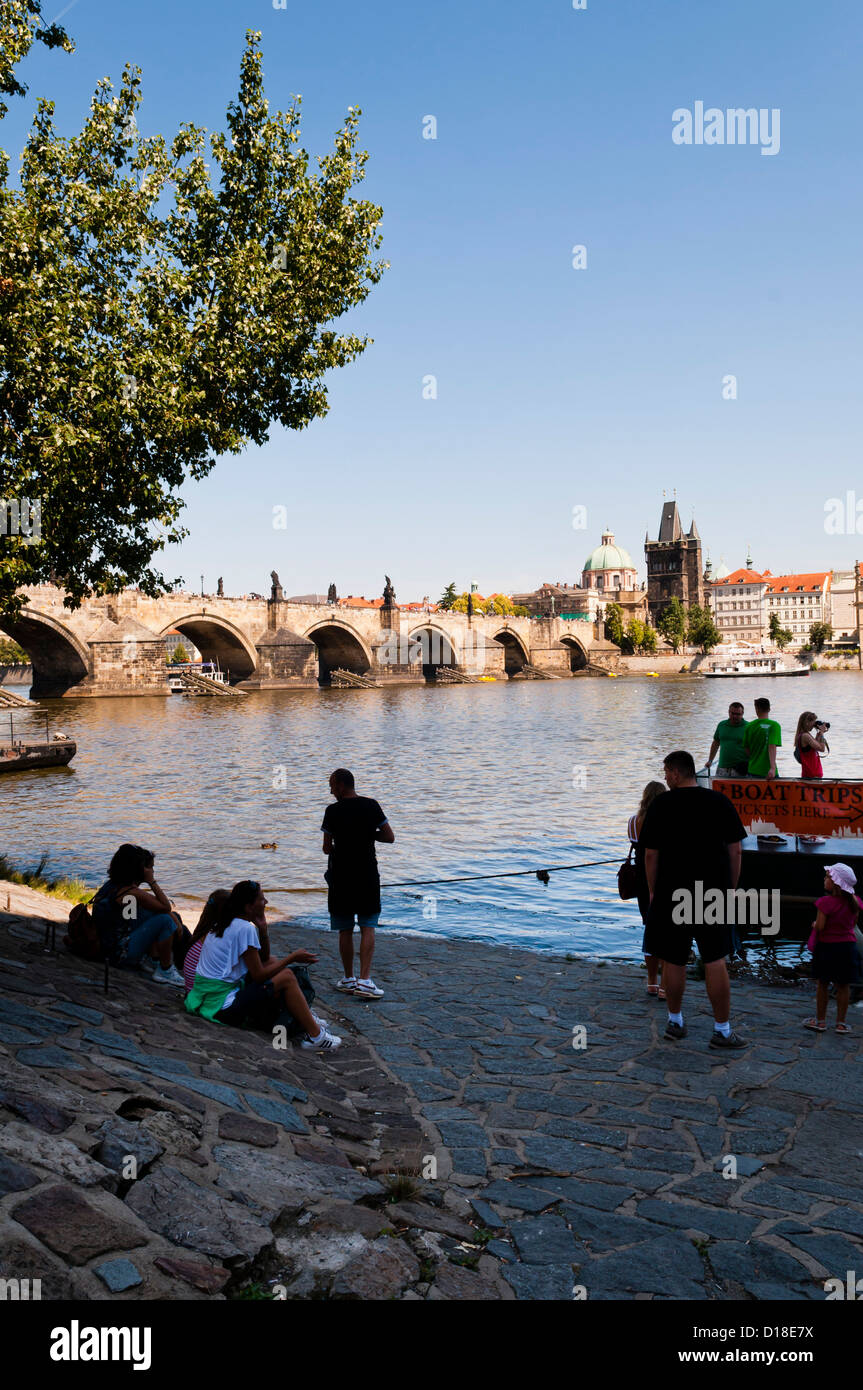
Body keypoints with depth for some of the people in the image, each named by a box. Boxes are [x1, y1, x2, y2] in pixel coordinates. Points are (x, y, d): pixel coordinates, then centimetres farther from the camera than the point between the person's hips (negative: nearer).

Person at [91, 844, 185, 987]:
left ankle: (152, 960, 14)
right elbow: (166, 907, -14)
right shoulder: (132, 893, -24)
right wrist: (152, 881, -13)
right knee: (165, 920, -16)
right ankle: (165, 972, -2)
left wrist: (175, 918, 4)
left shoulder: (112, 884, 6)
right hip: (120, 955, -10)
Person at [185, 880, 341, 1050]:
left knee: (271, 962, 15)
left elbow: (264, 959, 16)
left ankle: (304, 1017, 15)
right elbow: (259, 976, -15)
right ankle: (315, 1036, -6)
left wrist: (262, 928, 2)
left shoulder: (224, 923, 12)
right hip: (222, 1007, -10)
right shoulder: (245, 928, -17)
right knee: (287, 977, -9)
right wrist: (292, 958, -6)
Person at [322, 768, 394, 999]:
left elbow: (327, 848, -3)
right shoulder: (371, 806, -1)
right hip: (368, 875, 1)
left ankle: (348, 979, 17)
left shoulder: (333, 811, -7)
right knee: (368, 928, 3)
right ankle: (364, 980, -9)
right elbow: (389, 837, 0)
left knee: (345, 930, 10)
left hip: (341, 876, -1)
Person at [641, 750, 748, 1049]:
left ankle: (675, 1021, 23)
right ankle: (722, 1030, 10)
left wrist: (652, 890, 7)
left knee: (673, 960, 10)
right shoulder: (720, 802, 1)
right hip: (714, 892, 1)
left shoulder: (661, 805, -4)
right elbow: (735, 850, 3)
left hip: (672, 893, -1)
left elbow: (651, 854, -3)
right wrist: (731, 889, 12)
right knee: (715, 961, 6)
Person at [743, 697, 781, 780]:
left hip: (752, 771, 4)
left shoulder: (749, 726, 4)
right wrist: (773, 768, -26)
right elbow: (772, 747, -19)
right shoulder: (774, 725, -7)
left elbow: (747, 750, 9)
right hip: (768, 771, -4)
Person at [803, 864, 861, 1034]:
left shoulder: (826, 902, -20)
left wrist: (814, 924, 2)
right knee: (843, 986, 11)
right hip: (848, 946, 5)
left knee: (822, 984, 9)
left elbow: (820, 927, -18)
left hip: (827, 947, -4)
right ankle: (841, 1022, 17)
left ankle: (820, 1020, 17)